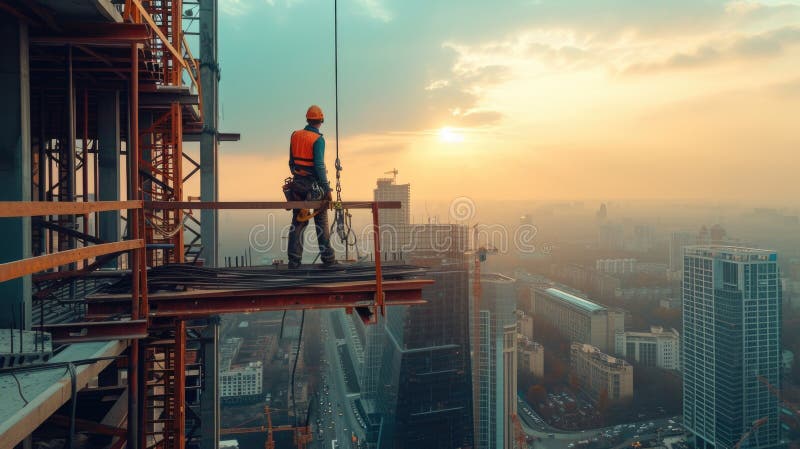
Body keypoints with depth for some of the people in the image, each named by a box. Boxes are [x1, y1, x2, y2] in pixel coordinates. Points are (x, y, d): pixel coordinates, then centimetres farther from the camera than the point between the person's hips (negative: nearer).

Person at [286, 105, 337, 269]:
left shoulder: (295, 135, 6)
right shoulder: (318, 139, -13)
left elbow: (291, 162, 12)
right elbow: (319, 165, -19)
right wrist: (327, 188, -16)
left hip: (297, 184, 5)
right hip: (314, 185, -5)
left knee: (297, 221, 8)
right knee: (321, 221, 7)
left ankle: (294, 260, 5)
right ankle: (327, 258, 14)